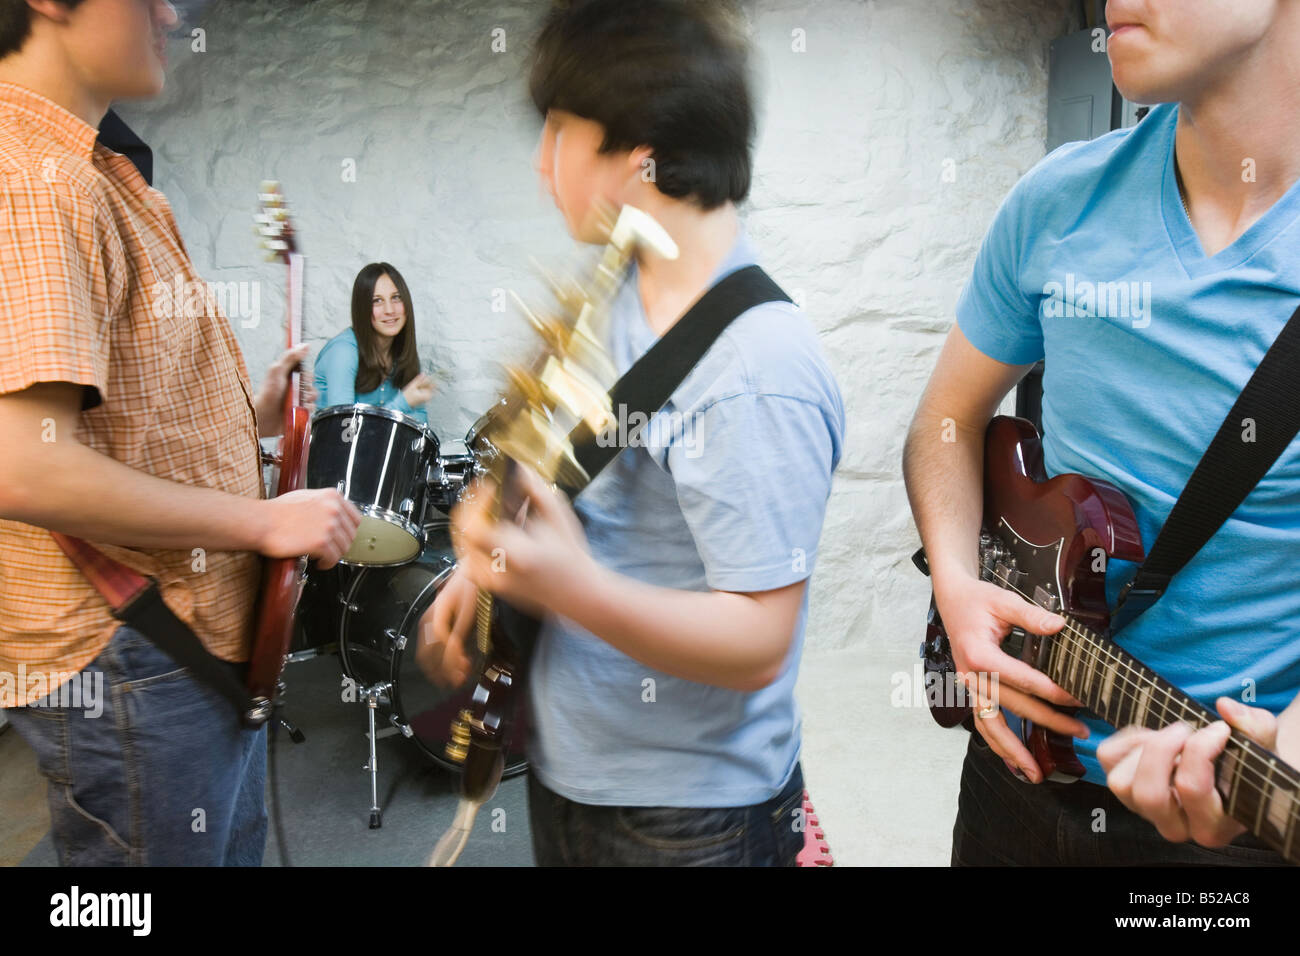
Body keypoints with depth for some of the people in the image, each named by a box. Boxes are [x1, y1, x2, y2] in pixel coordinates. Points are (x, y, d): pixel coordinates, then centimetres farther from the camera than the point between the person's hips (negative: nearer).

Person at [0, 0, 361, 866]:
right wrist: (264, 520, -21)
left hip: (204, 634, 10)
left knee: (235, 844, 24)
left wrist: (248, 416, 10)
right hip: (131, 665, -10)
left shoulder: (98, 177, 14)